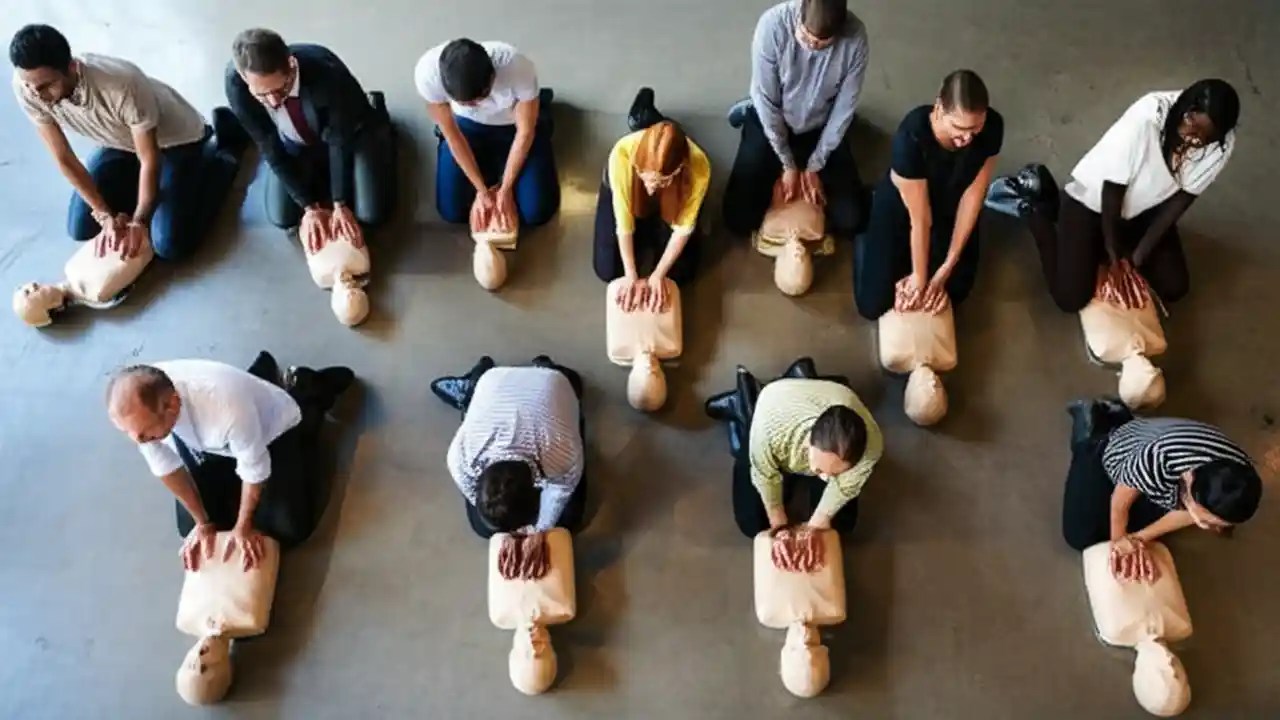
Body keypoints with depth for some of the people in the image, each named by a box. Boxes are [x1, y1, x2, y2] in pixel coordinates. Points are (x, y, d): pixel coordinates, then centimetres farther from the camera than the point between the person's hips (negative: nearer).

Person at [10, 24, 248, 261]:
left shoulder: (121, 85, -41)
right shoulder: (27, 87, -24)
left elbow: (150, 159, -27)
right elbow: (64, 159, -14)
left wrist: (139, 220, -22)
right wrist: (105, 216, -17)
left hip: (174, 137, -5)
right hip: (119, 142, 5)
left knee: (170, 244, -16)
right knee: (80, 228, 1)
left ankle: (226, 153, 5)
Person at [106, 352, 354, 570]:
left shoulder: (226, 405, -47)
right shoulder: (137, 408, -33)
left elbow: (254, 469, -27)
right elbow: (166, 467, -14)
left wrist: (243, 526, -11)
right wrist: (203, 522, -4)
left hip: (272, 432, -4)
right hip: (208, 441, 5)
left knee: (291, 528, -4)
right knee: (190, 527, 12)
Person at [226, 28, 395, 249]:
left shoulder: (326, 73, -41)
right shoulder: (235, 83, -33)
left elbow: (339, 140, -26)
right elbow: (270, 148, -22)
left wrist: (340, 205, -22)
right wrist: (310, 206, -22)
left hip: (351, 131, -2)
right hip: (297, 143, 2)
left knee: (372, 214, -8)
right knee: (282, 217, -6)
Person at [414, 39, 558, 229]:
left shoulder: (518, 68, -40)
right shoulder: (428, 72, -36)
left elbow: (525, 132, -22)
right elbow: (451, 134, -19)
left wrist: (505, 189, -16)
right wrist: (482, 189, -16)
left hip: (515, 125, -1)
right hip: (468, 124, 1)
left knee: (536, 213, -5)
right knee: (452, 212, -5)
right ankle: (488, 158, 25)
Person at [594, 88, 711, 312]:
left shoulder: (698, 168, -41)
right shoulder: (622, 155, -43)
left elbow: (684, 227, -25)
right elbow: (623, 224, -30)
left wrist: (658, 275, -25)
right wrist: (632, 277, -28)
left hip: (671, 201, 1)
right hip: (627, 191, 0)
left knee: (681, 272, 4)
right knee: (608, 271, 4)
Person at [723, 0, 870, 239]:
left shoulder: (855, 36, -25)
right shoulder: (772, 24, -30)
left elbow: (844, 108, -13)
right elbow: (766, 100, -19)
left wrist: (815, 166, -11)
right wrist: (788, 165, -14)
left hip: (821, 128, 1)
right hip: (771, 123, -1)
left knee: (850, 220, -6)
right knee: (739, 219, -7)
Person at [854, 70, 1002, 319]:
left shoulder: (993, 126, -27)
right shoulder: (911, 137, -39)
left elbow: (973, 196, -18)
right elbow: (920, 218, -30)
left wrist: (947, 266, -15)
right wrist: (919, 276, -16)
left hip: (951, 208, 4)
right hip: (901, 205, -3)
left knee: (955, 292, 5)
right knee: (873, 305, -5)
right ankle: (869, 238, 22)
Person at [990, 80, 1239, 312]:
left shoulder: (1222, 144, -20)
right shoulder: (1147, 116, -35)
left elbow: (1180, 200, -10)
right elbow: (1112, 190, -24)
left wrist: (1138, 256, -14)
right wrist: (1111, 247, -13)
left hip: (1144, 209, 5)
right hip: (1093, 200, -5)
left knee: (1175, 289, 1)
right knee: (1071, 299, -11)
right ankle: (1035, 208, 8)